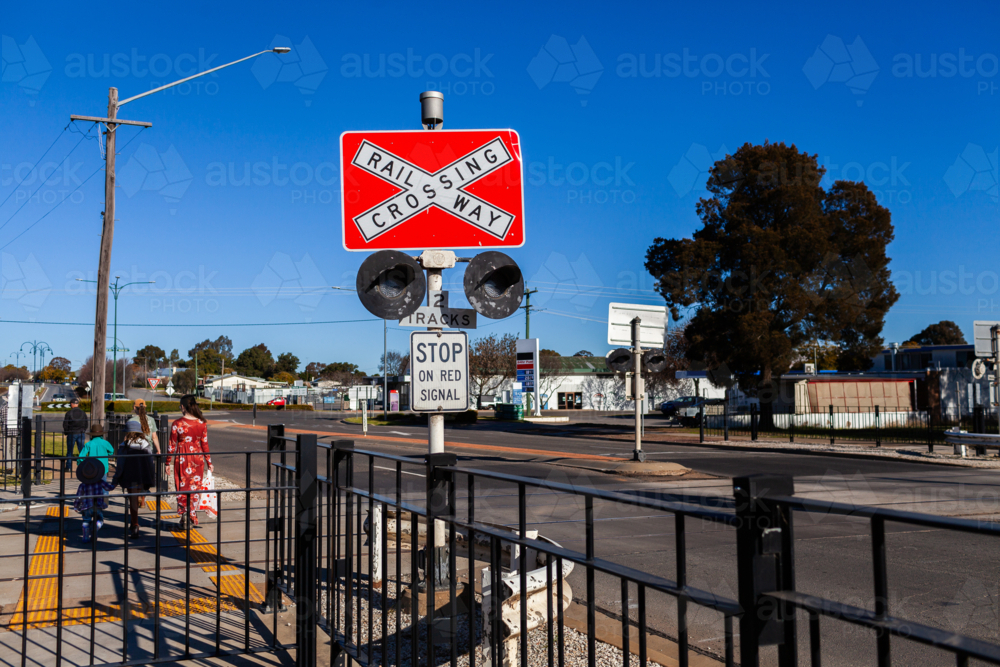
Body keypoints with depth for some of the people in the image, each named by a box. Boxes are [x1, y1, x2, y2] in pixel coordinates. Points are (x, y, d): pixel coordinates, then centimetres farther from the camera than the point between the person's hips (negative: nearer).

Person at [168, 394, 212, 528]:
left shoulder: (176, 424, -9)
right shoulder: (202, 424, -3)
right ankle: (192, 518, 17)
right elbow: (205, 445, 0)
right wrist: (209, 462, 8)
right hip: (197, 459, 2)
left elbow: (172, 446, -6)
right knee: (195, 488, 12)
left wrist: (168, 463, 3)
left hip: (181, 459, -2)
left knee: (182, 487, 11)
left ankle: (184, 515, 4)